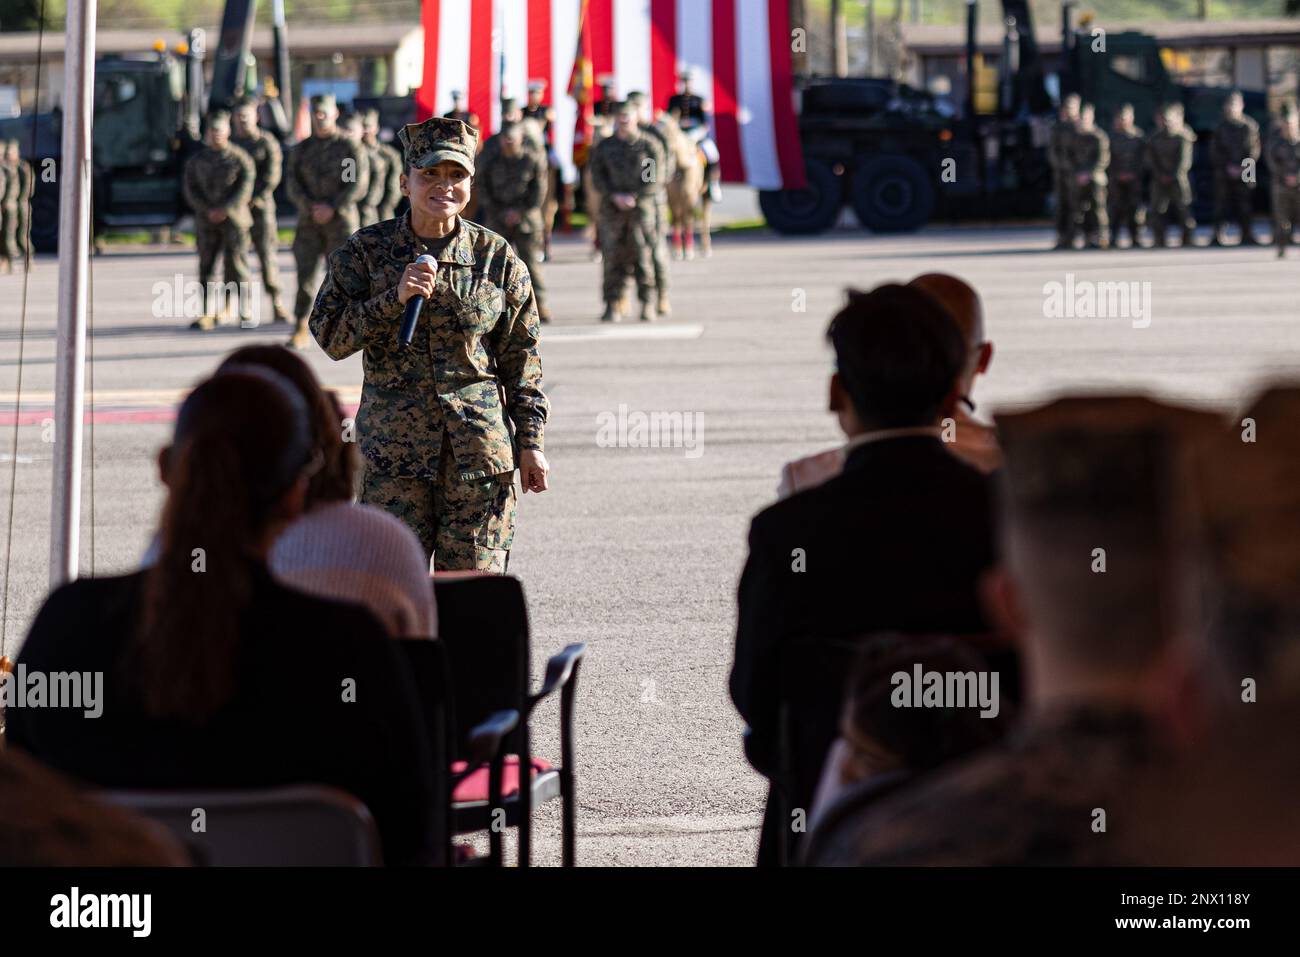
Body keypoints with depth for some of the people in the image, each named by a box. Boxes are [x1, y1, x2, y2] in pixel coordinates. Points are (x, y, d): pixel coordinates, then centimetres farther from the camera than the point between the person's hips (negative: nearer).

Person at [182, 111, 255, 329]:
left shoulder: (239, 158, 2)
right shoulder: (197, 160, 11)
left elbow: (245, 188, -5)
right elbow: (190, 190, 4)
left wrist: (225, 210, -14)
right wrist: (208, 210, -9)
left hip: (233, 218, -3)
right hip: (206, 221, 3)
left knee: (236, 264, -4)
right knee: (206, 266, 0)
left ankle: (246, 312, 3)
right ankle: (206, 314, 0)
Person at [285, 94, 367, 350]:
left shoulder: (349, 147, 2)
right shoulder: (301, 149, 11)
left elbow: (358, 184, -5)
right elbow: (292, 183, 3)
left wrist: (332, 207, -14)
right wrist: (311, 207, -12)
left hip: (340, 217, -2)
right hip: (309, 221, 2)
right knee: (306, 274, -6)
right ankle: (300, 331, -7)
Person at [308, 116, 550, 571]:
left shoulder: (497, 257, 3)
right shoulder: (365, 251, 1)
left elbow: (521, 358, 8)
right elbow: (329, 336, -5)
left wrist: (530, 441, 5)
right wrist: (394, 298, -18)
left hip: (479, 445, 1)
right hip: (394, 447, 0)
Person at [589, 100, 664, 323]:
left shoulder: (649, 146, 5)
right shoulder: (604, 147, 12)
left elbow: (653, 179, -2)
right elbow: (597, 178, 5)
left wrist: (633, 197, -12)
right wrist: (615, 196, -10)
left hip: (641, 207, -2)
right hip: (612, 210, 2)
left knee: (642, 257, -5)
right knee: (613, 258, -4)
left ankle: (647, 305, 1)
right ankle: (612, 306, -2)